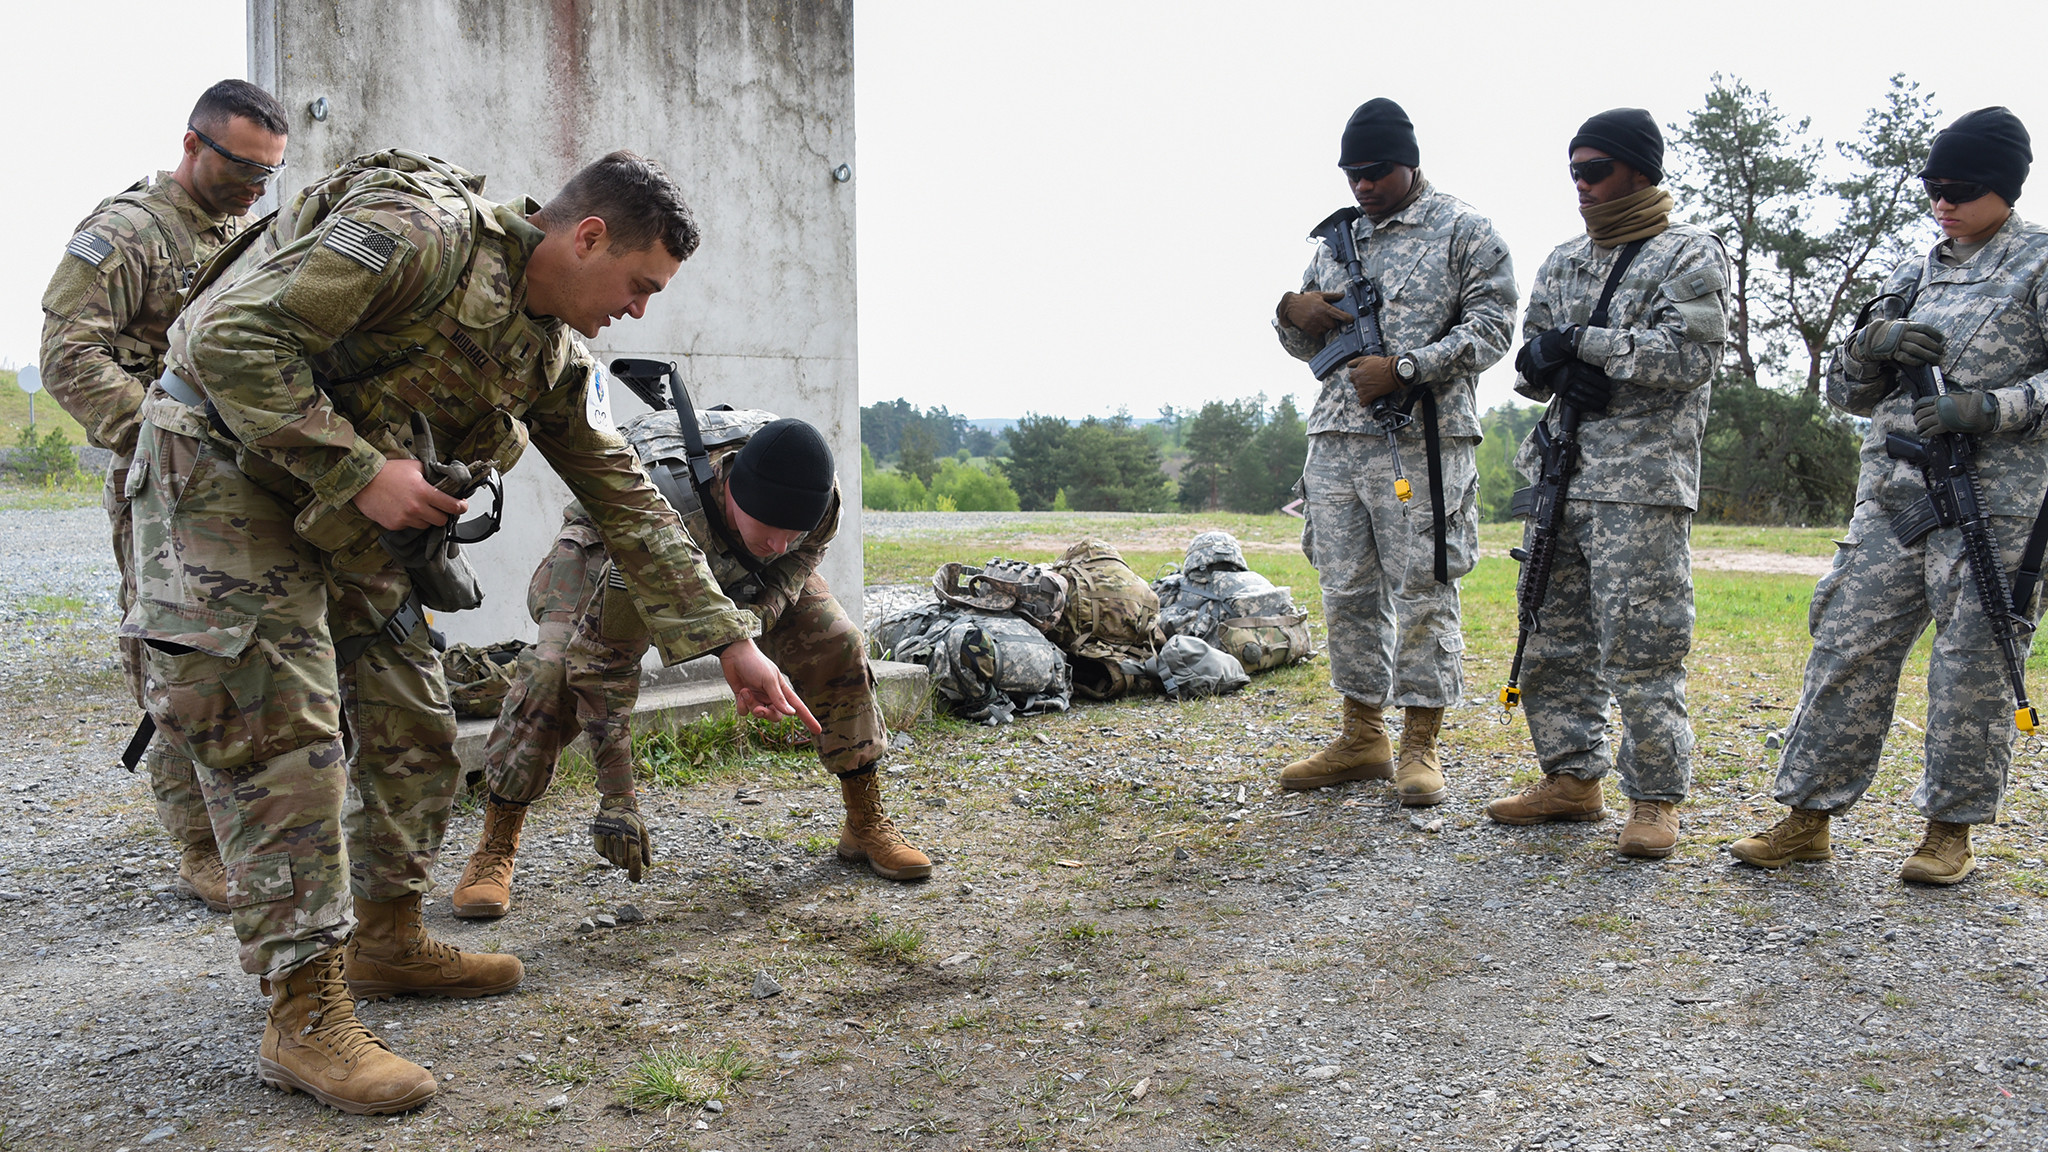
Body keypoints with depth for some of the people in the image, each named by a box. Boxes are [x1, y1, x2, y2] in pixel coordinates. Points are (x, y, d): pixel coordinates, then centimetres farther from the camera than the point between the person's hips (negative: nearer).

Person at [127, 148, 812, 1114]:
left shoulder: (553, 356, 2)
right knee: (281, 737, -11)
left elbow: (628, 503, 6)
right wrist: (360, 471, -26)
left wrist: (732, 643, 3)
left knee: (414, 728, 8)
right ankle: (306, 1019, -5)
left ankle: (388, 942, 25)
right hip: (224, 468, -8)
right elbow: (230, 338, -27)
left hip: (347, 515, 8)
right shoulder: (420, 235, -24)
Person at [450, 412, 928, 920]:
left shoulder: (819, 499, -35)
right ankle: (495, 848, -8)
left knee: (836, 645, -9)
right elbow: (602, 662, -41)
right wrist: (616, 799, -40)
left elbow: (780, 585, -18)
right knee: (555, 669, -25)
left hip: (732, 566, 4)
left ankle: (866, 823, 7)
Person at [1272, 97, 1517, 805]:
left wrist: (1404, 367, -18)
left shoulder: (1463, 231, 2)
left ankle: (1421, 746, 7)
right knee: (1347, 589, 8)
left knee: (1422, 589, -3)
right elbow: (1310, 344, 24)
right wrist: (1292, 311, 0)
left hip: (1423, 436, -6)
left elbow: (1491, 327, -7)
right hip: (1336, 434, 6)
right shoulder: (1336, 237, 19)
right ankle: (1362, 741, 18)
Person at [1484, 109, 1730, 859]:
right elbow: (1531, 363, 16)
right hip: (1559, 471, 7)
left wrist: (1584, 341, -14)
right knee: (1554, 634, 10)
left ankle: (1655, 800, 3)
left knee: (1640, 645, -7)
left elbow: (1689, 354, -15)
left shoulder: (1690, 256, -2)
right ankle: (1572, 777, 21)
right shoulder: (1564, 261, 18)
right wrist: (1551, 367, -7)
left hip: (1643, 481, -7)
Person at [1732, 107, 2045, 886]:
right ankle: (1808, 818, 7)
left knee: (1971, 667, 1)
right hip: (1892, 494, 5)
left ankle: (1951, 830, 14)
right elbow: (1846, 392, 16)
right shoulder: (1916, 275, 16)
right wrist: (1876, 342, -3)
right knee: (1848, 649, 1)